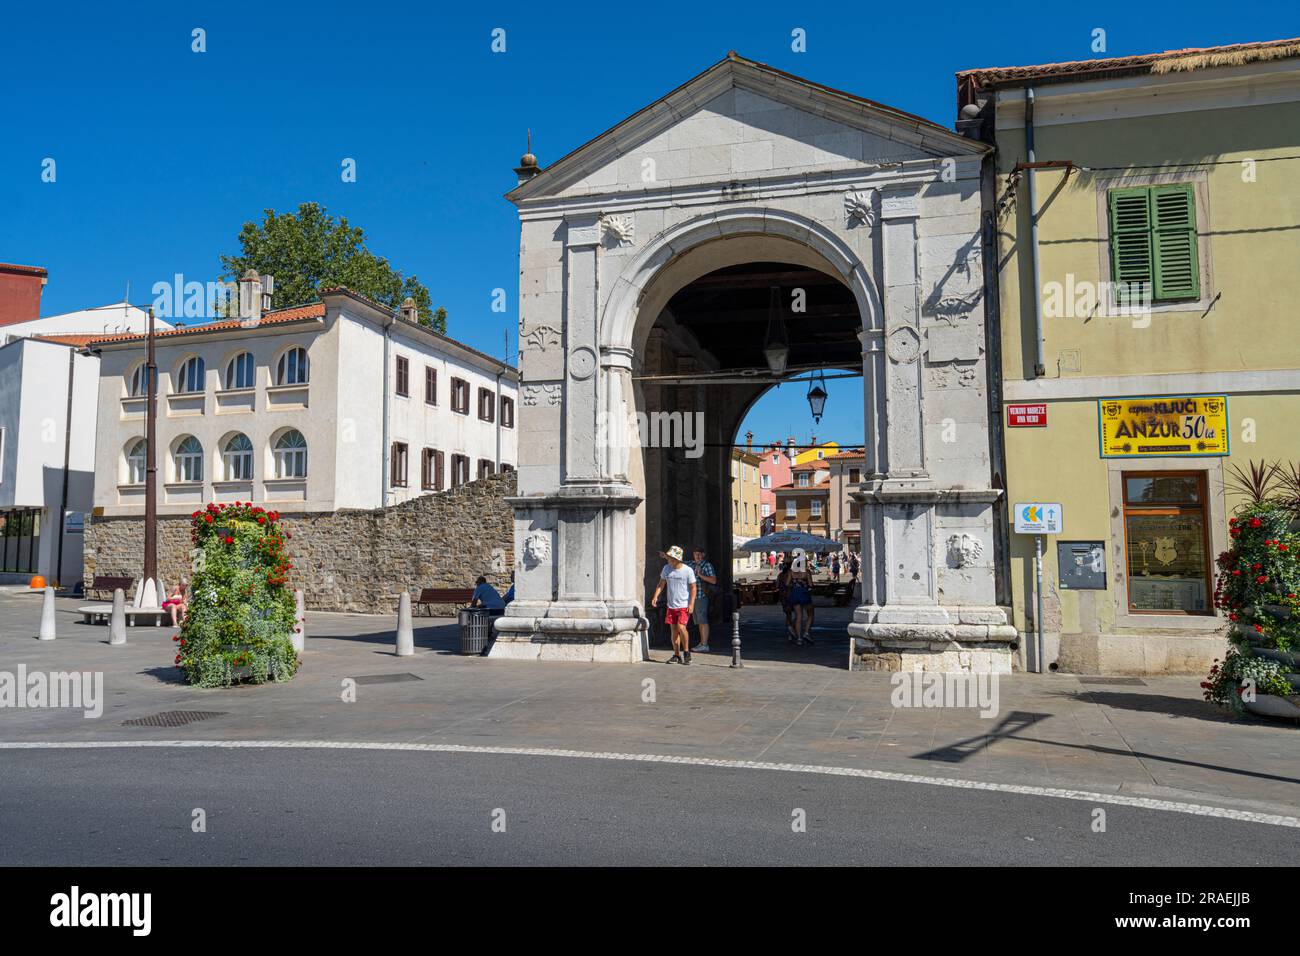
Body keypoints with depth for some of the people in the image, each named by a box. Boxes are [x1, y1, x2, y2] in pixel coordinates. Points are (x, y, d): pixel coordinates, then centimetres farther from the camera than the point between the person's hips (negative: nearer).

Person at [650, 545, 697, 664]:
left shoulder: (687, 570, -10)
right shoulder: (666, 568, 3)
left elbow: (693, 587, -5)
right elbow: (661, 584, 12)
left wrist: (691, 603, -12)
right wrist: (655, 596, -2)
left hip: (684, 605, -5)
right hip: (671, 606, 5)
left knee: (681, 627, -18)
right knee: (674, 630, 7)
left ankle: (686, 652, 1)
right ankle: (677, 655, 17)